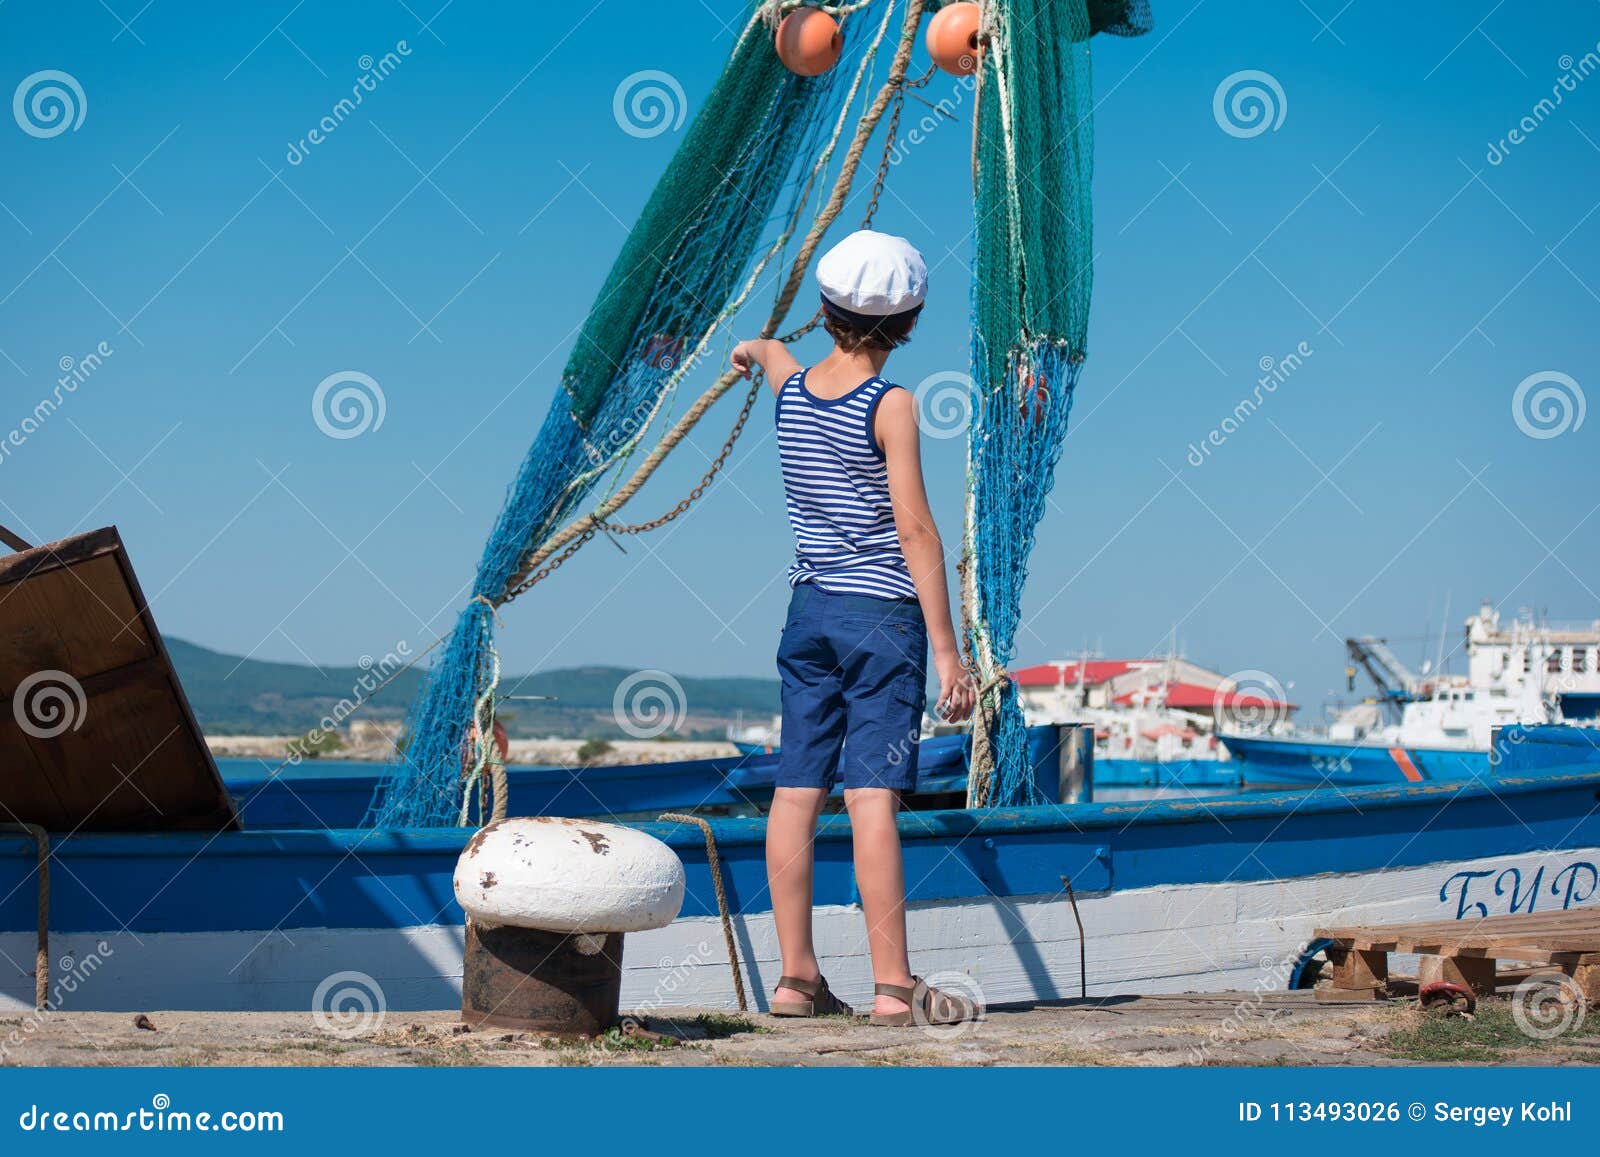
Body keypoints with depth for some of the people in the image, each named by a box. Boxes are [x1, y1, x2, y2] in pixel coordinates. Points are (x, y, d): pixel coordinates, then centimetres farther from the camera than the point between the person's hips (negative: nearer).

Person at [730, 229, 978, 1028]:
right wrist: (948, 651, -12)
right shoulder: (889, 405, -10)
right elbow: (914, 529, -13)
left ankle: (797, 977, 11)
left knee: (798, 790, 6)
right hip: (882, 611, -6)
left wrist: (753, 350, 60)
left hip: (809, 609, 6)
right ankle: (894, 986, -9)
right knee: (872, 795, -9)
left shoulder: (791, 385, 7)